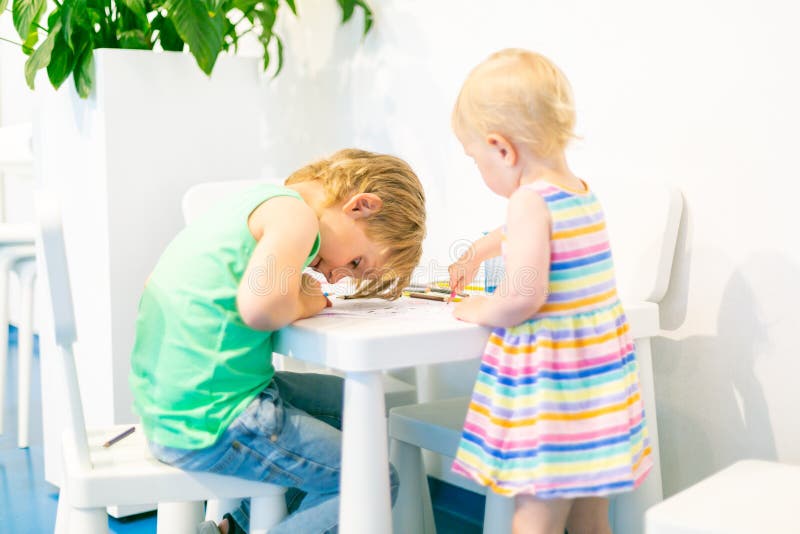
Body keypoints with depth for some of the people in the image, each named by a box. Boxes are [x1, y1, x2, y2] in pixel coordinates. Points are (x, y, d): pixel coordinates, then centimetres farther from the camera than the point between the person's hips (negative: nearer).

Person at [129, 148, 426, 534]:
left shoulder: (259, 200, 13)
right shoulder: (295, 215, -14)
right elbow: (259, 306, -31)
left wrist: (295, 294, 6)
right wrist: (305, 305, -10)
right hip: (210, 422, -10)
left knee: (352, 403, 23)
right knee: (375, 482, -5)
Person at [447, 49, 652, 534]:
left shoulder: (531, 201, -16)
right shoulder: (584, 195, 11)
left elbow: (524, 296, -25)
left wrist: (476, 310, -6)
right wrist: (478, 251, 44)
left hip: (551, 379, -9)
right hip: (603, 373, 9)